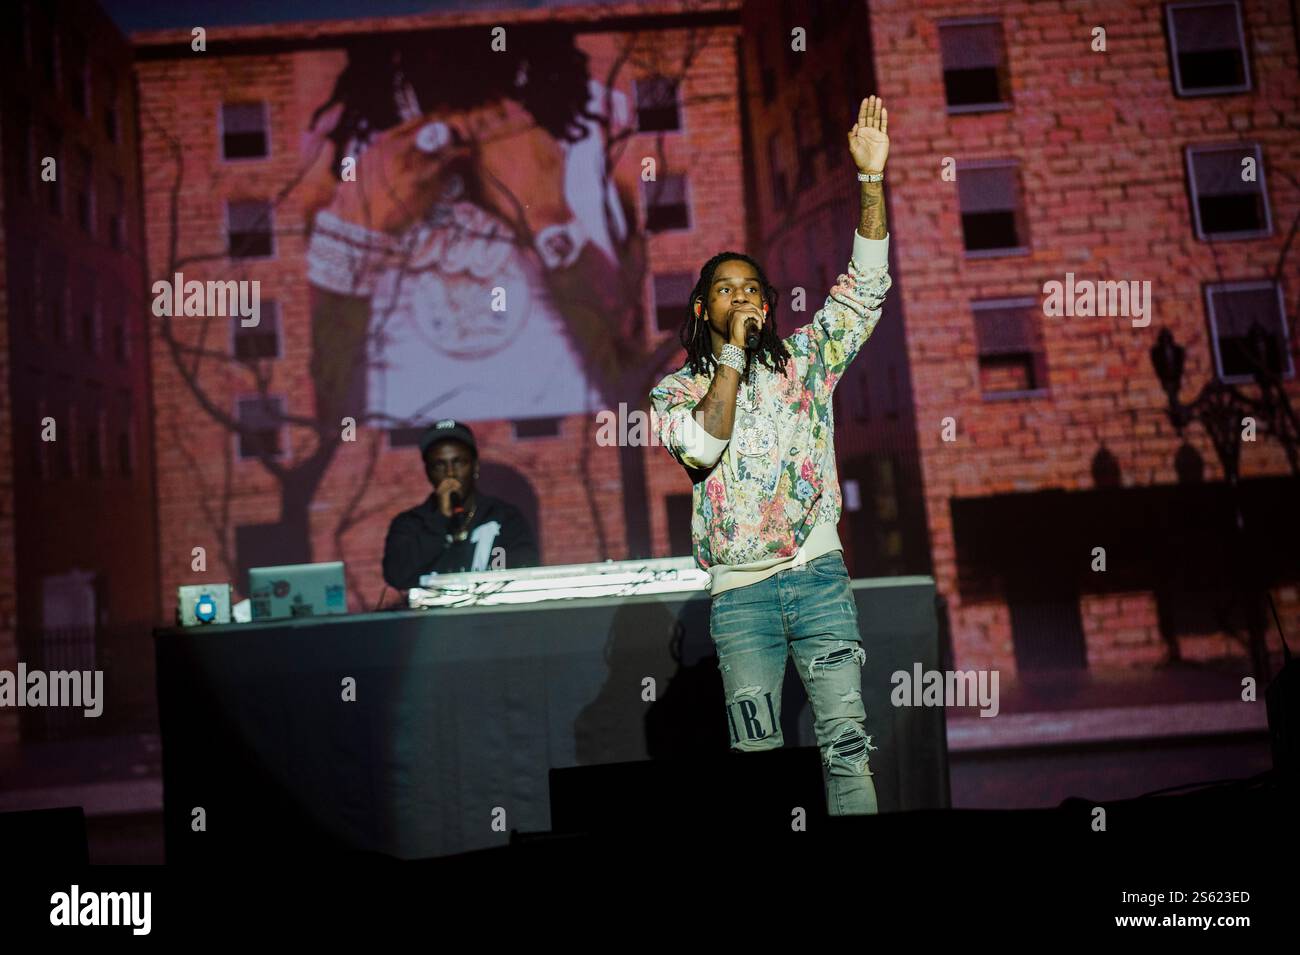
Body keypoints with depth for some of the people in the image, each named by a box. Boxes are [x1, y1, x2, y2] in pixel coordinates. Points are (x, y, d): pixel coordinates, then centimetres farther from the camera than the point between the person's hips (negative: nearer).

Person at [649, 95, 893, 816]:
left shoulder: (802, 360, 10)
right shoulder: (674, 390, 6)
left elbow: (865, 286, 2)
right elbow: (706, 445, -14)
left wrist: (871, 176, -7)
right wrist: (734, 348, -10)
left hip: (818, 574, 1)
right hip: (739, 593, -1)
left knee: (848, 739, -3)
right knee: (756, 750, 3)